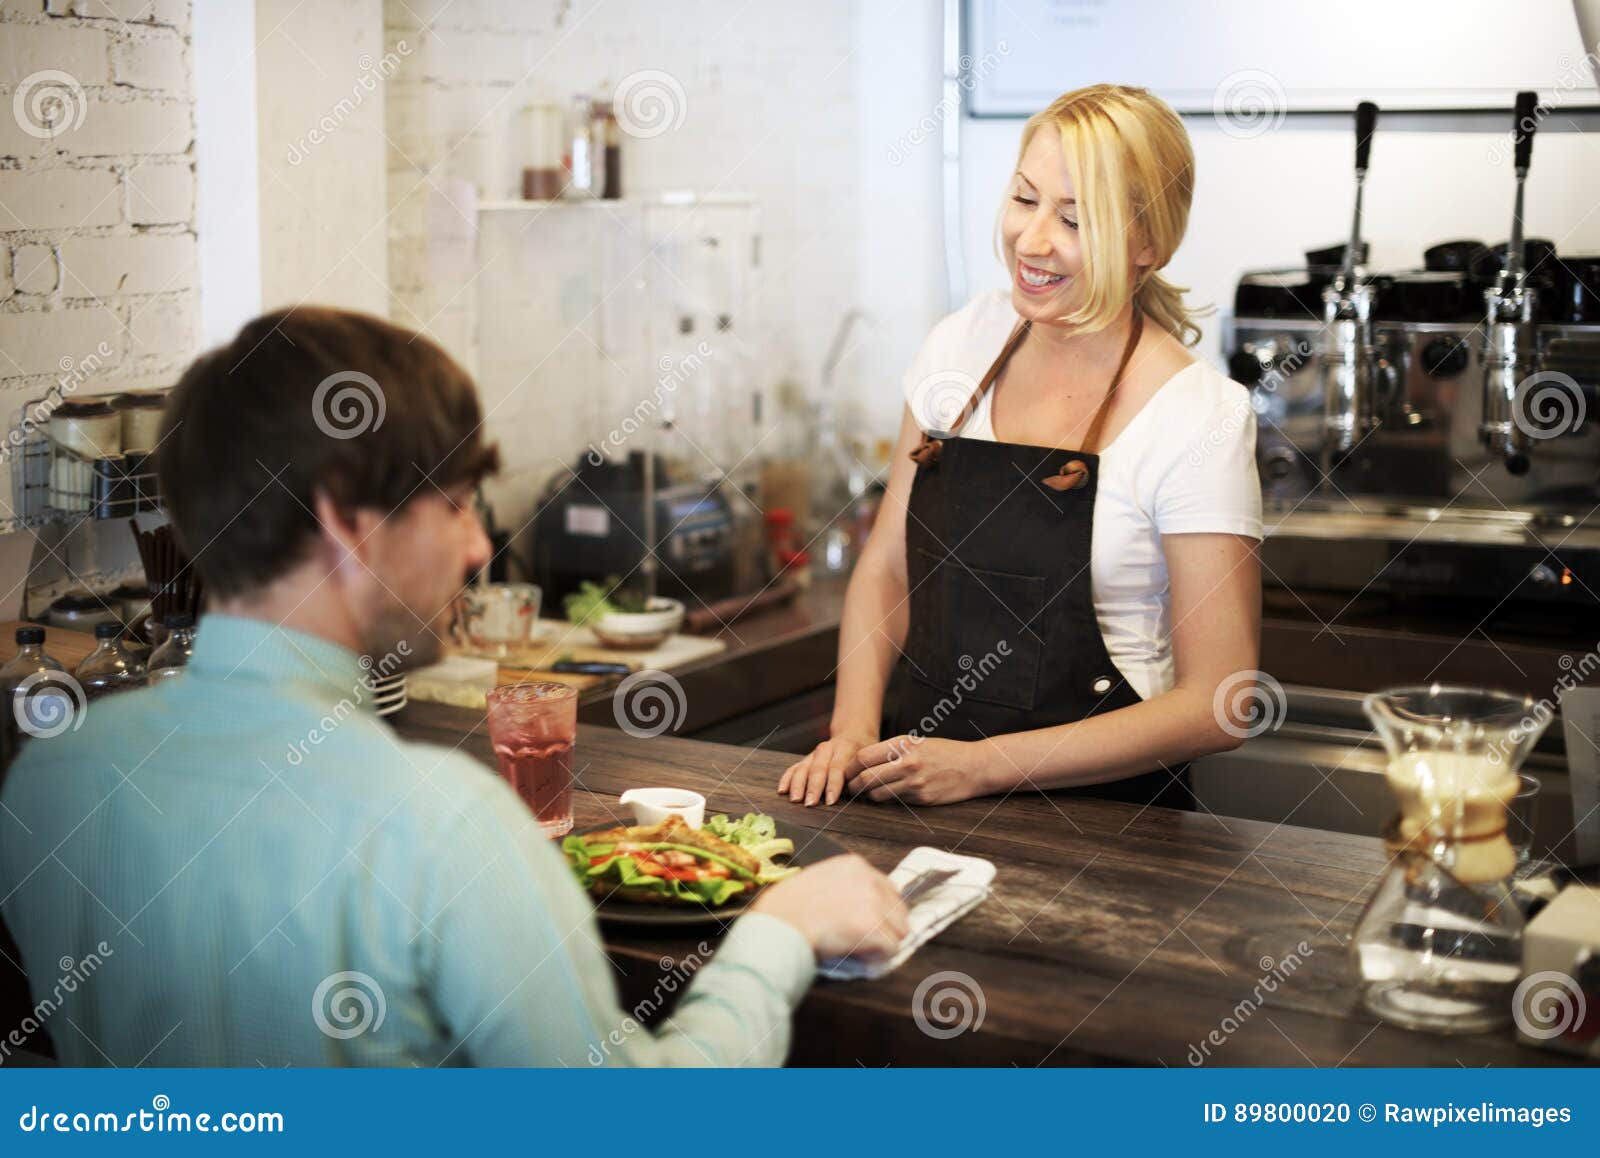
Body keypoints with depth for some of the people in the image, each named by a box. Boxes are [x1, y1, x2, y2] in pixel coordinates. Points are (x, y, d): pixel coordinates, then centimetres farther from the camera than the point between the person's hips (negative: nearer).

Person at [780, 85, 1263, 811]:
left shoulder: (1200, 416, -11)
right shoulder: (966, 341, 4)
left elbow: (1216, 705, -11)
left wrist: (985, 766, -16)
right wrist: (855, 730, -5)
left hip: (1093, 812, -4)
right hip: (918, 778, 4)